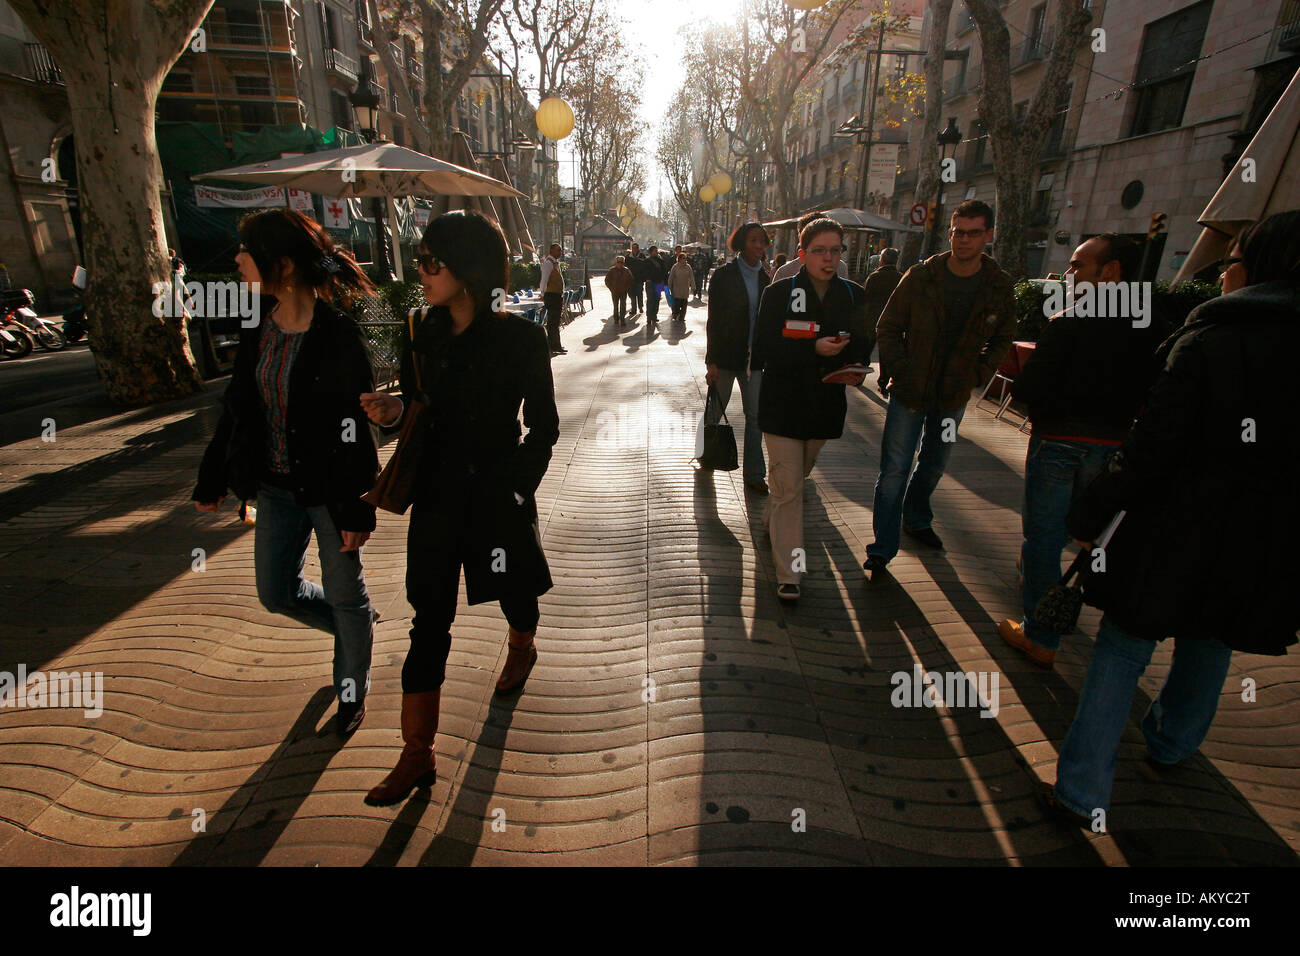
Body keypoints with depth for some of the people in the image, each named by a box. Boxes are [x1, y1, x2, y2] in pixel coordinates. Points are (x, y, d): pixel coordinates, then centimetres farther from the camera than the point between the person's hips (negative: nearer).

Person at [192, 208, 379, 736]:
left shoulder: (337, 336, -19)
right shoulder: (258, 326, 2)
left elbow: (355, 434, -18)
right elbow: (236, 408, 11)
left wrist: (355, 511, -17)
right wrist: (212, 480, 15)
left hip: (329, 489, -7)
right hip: (275, 487, 7)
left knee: (345, 595, 10)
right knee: (277, 593, 16)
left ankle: (352, 694, 33)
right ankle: (355, 625, 43)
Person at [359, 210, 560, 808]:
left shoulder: (518, 339, -11)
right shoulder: (423, 339, 2)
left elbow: (544, 426, -7)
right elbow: (421, 414, 8)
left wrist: (518, 485, -13)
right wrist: (394, 414, -12)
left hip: (499, 490, -3)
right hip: (438, 495, 3)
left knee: (513, 590, 19)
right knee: (429, 621, 5)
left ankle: (521, 651, 56)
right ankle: (417, 755, 17)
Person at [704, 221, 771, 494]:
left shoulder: (764, 278, 7)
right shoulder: (725, 275, -6)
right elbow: (713, 320, -9)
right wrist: (712, 362, -13)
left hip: (754, 357, 4)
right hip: (726, 355, -4)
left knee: (755, 415, 3)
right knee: (715, 410, 8)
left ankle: (754, 474, 11)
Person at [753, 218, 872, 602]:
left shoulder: (853, 294, 5)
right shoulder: (779, 293, -6)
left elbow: (863, 345, 12)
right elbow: (764, 349, -12)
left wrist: (857, 368, -12)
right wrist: (813, 349, -24)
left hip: (826, 406, 4)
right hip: (783, 404, -4)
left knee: (798, 475, 21)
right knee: (788, 488, -5)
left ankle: (771, 522, 49)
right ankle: (788, 575, 1)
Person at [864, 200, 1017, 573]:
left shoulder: (1000, 288, -2)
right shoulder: (921, 276, -8)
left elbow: (1001, 340, 12)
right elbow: (887, 328, -3)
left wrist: (976, 376, -1)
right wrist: (897, 372, -13)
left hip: (953, 397, 3)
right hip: (910, 391, -3)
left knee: (934, 465, 19)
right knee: (895, 469, -5)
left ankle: (916, 520, 43)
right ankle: (883, 548, 3)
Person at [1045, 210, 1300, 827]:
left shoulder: (1206, 341, -14)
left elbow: (1152, 447, -17)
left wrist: (1090, 515, -10)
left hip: (1179, 531, -5)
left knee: (1123, 649, 4)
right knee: (1210, 643, 25)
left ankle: (1083, 792, 7)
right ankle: (1172, 744, 48)